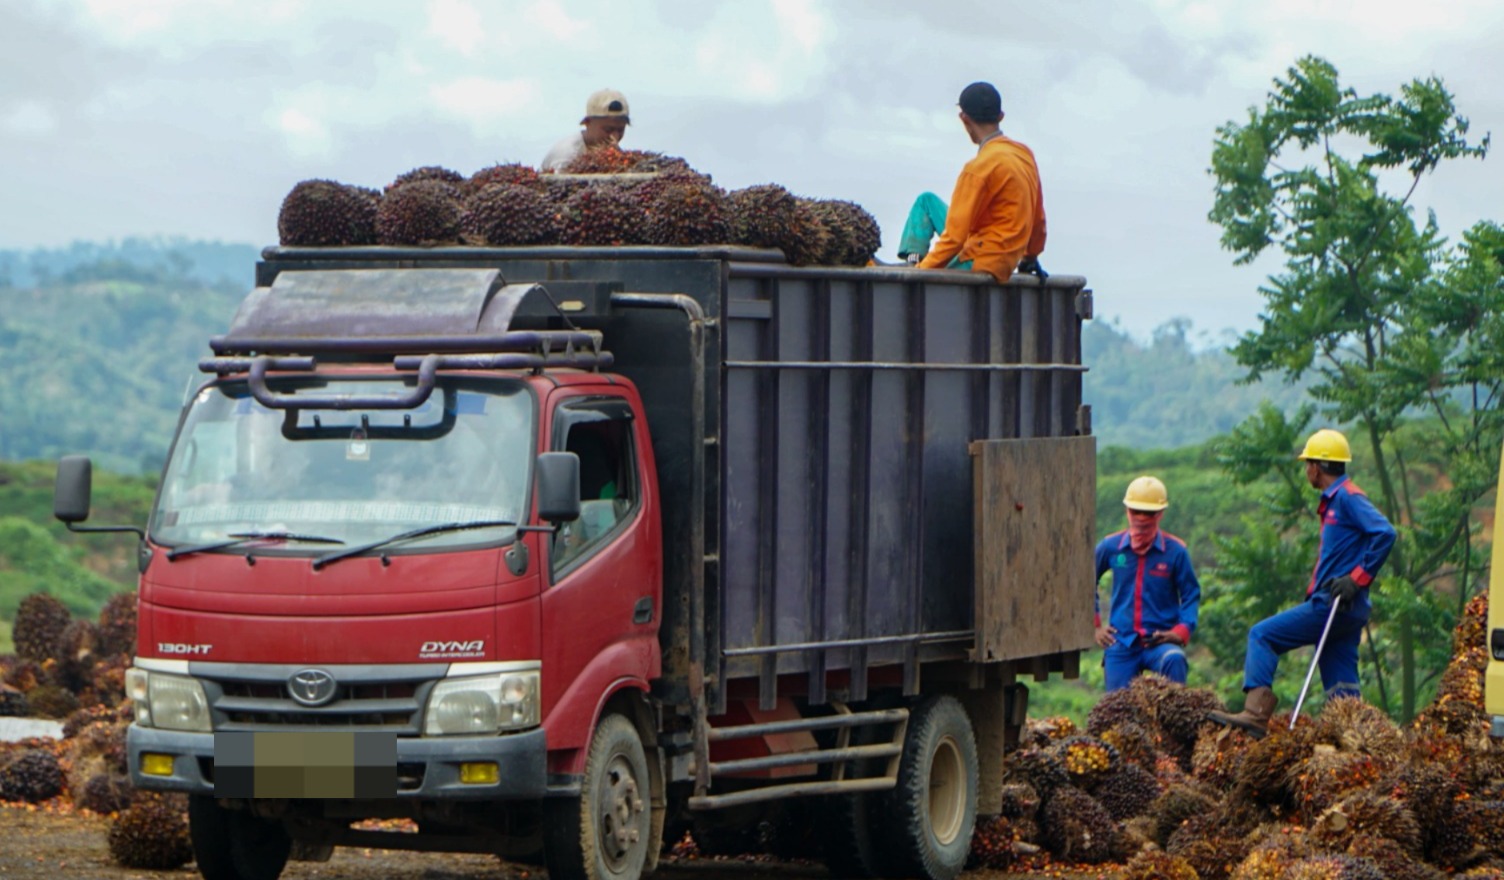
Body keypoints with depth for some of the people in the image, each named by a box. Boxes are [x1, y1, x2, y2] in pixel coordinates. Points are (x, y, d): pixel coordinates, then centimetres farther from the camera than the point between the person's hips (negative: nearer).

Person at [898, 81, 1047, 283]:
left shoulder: (980, 168, -20)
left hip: (980, 265, -8)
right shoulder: (1024, 154, 4)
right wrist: (1030, 256, 31)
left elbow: (955, 237, -18)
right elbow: (1038, 217, 15)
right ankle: (913, 262, 10)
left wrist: (921, 272, -11)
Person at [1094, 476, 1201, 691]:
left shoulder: (1175, 550, -2)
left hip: (1160, 641, -3)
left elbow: (1191, 594, 5)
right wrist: (1094, 624, 13)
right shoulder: (1110, 547, 4)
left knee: (1174, 659, -35)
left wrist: (1182, 629, -10)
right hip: (1121, 642, 3)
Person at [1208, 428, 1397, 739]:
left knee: (1262, 635, -9)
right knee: (1342, 692, 7)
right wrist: (1315, 591, 18)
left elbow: (1384, 533, -22)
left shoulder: (1347, 497, -9)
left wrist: (1356, 579, -22)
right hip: (1340, 609, 10)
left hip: (1336, 605, -10)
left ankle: (1256, 715, -17)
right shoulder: (1333, 502, 22)